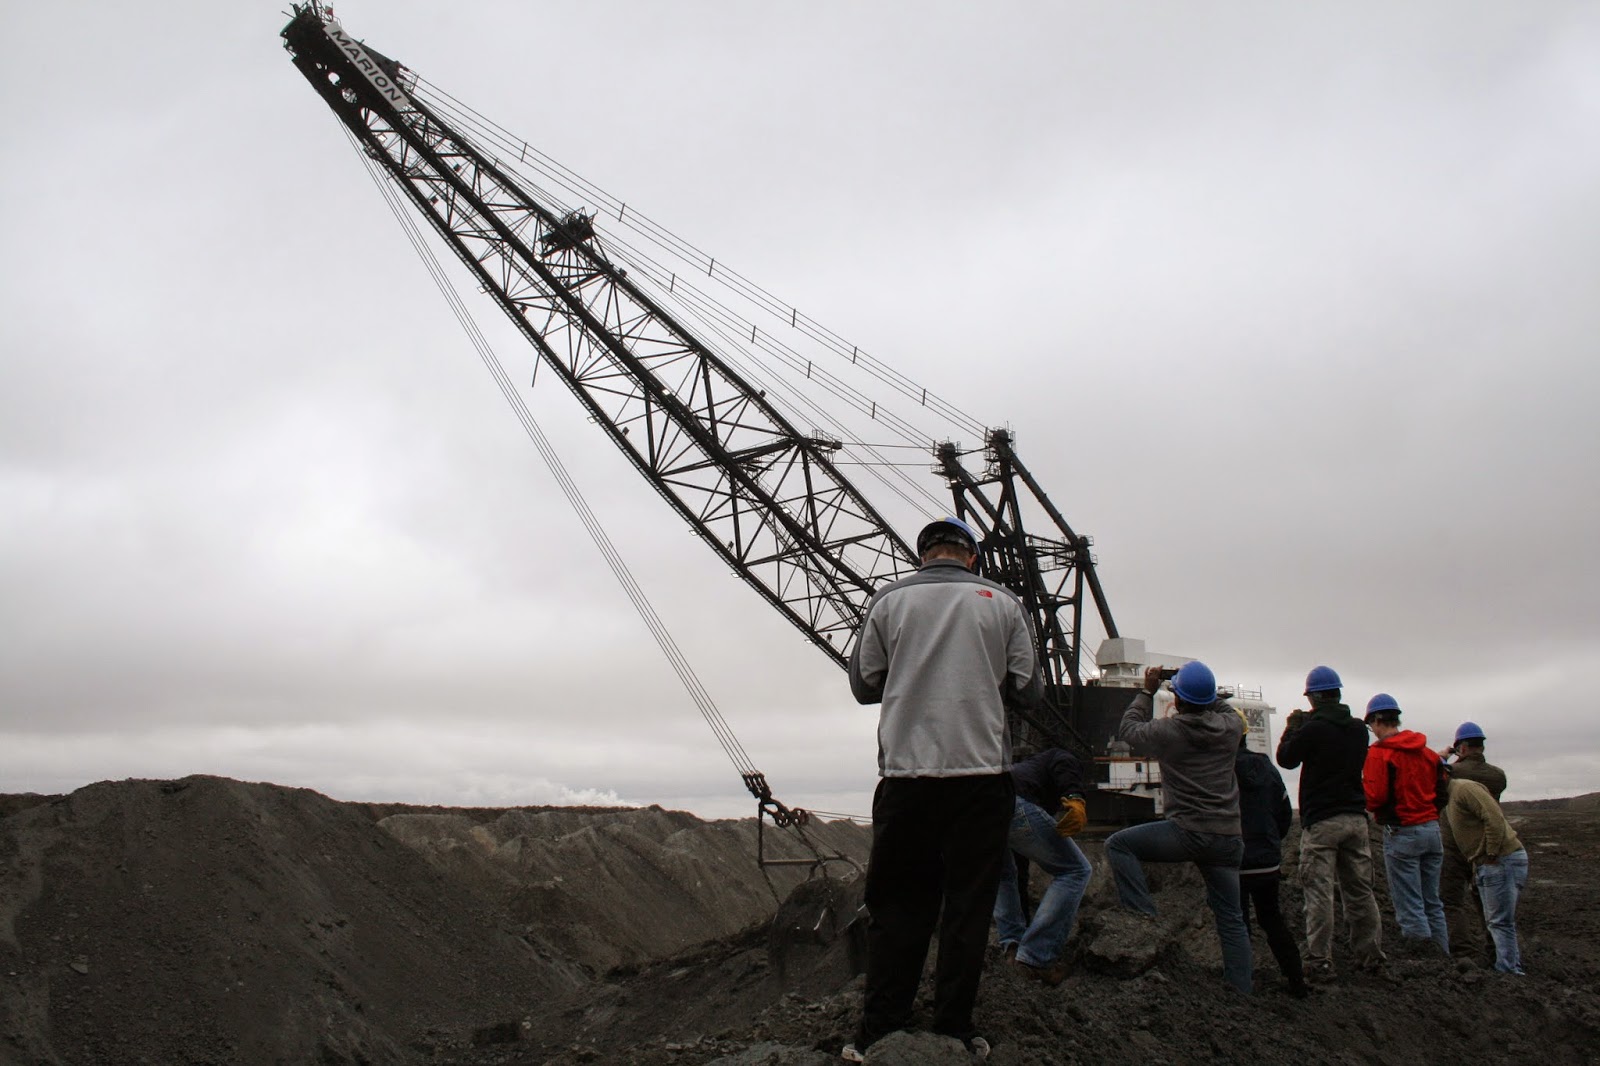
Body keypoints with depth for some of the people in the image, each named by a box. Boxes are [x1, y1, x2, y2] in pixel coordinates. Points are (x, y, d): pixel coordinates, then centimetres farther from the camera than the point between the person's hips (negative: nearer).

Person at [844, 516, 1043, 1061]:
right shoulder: (1002, 602, 5)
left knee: (896, 906, 8)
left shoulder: (889, 599, 5)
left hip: (906, 776, 1)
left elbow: (863, 684, 9)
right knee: (968, 907, 8)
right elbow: (1029, 691, 6)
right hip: (982, 775, 0)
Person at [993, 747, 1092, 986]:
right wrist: (1076, 799, -19)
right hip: (1012, 805, -7)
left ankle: (1012, 945, 19)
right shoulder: (1067, 760, 29)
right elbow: (1063, 765, -1)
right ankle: (1036, 957, 3)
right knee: (1075, 871, 9)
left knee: (1003, 872, 36)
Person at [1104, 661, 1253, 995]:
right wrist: (1206, 694, 27)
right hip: (1229, 837, 6)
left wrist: (1147, 691, 20)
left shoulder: (1170, 731, -9)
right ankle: (1240, 991, 14)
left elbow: (1128, 728, 11)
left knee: (1118, 844, 4)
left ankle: (1145, 917, -3)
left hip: (1188, 832, -5)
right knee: (1231, 919, 13)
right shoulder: (1231, 726, 2)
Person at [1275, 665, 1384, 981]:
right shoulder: (1358, 729, 9)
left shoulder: (1312, 729, -12)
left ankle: (1320, 963, -6)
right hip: (1355, 816, 6)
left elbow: (1286, 759, 0)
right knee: (1360, 890, 13)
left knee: (1319, 893, -5)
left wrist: (1292, 728, 16)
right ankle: (1370, 956, 18)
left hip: (1321, 821, -6)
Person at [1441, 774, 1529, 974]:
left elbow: (1495, 818, -23)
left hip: (1503, 860, -11)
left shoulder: (1464, 788, -14)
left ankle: (1508, 971, -8)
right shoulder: (1449, 797, 17)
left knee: (1501, 922, -9)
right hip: (1485, 865, 11)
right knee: (1496, 921, 14)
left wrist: (1491, 855, -19)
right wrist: (1478, 862, 12)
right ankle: (1514, 968, 19)